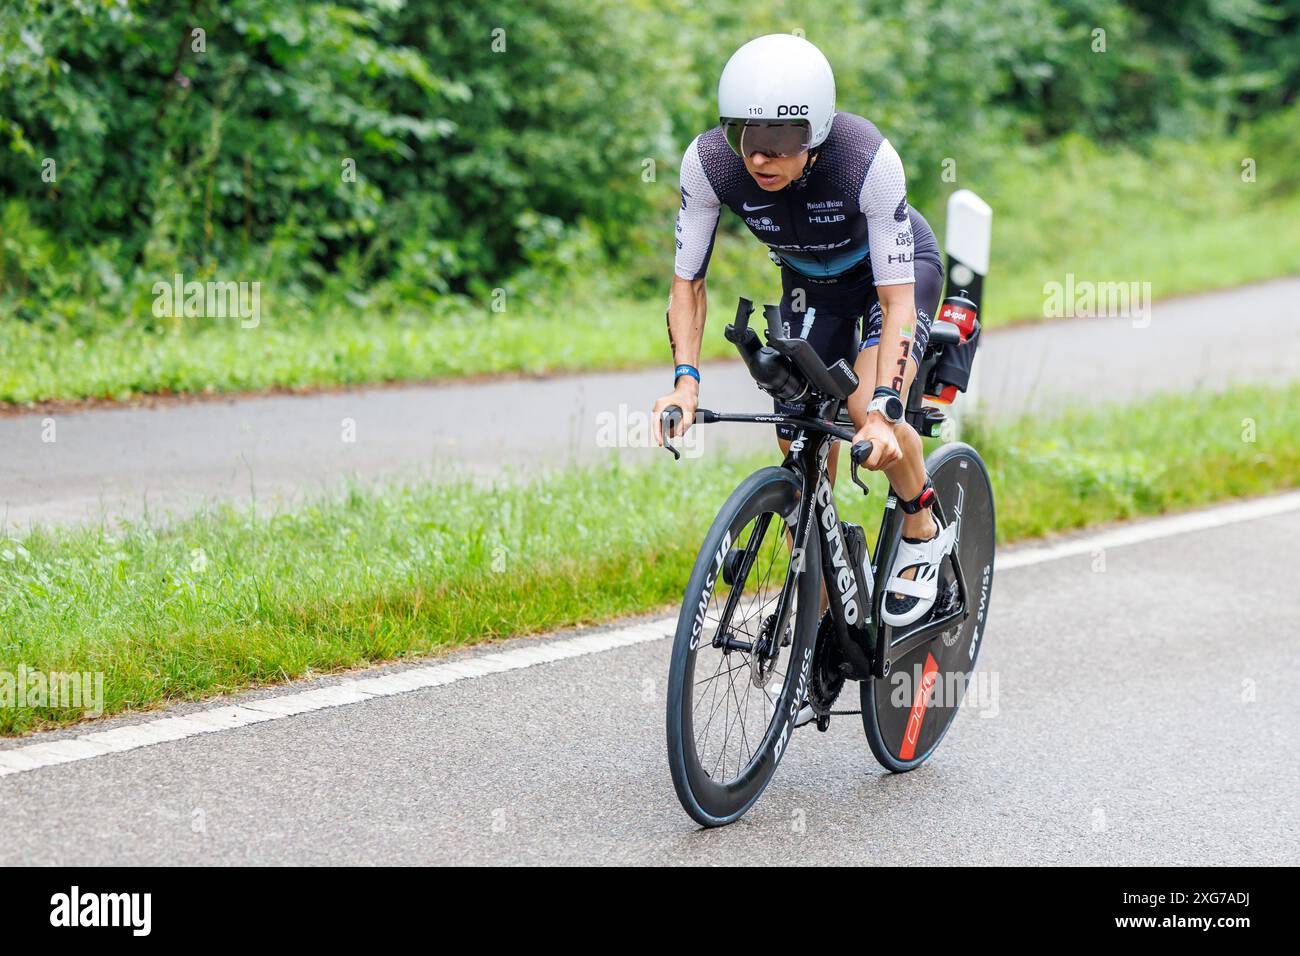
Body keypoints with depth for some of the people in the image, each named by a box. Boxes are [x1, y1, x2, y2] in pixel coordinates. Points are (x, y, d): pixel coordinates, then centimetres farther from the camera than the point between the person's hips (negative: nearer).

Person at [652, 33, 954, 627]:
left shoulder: (868, 159, -39)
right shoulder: (708, 161, -30)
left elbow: (896, 298, -35)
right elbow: (688, 281, -17)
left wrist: (884, 410, -46)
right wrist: (685, 380, -31)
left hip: (900, 267, -4)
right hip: (810, 281, 4)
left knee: (867, 410, -30)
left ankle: (924, 533, 0)